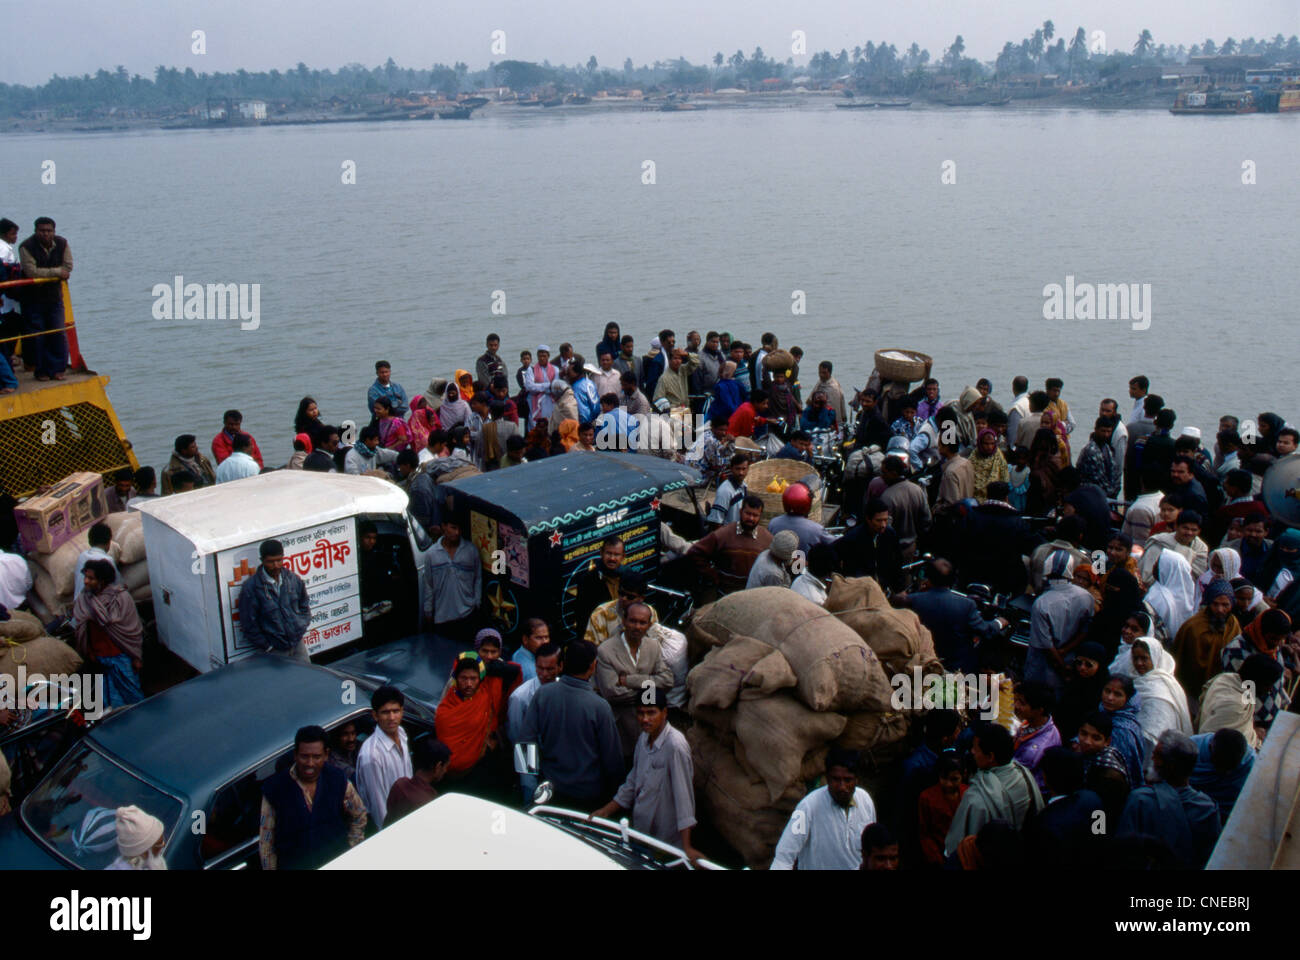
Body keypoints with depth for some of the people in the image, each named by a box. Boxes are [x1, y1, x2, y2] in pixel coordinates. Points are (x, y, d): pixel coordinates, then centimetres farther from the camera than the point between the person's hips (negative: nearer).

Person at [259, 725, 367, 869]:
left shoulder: (338, 780, -8)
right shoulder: (275, 788, -14)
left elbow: (359, 817, 7)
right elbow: (266, 842, -6)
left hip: (339, 863, 1)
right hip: (293, 865, -1)